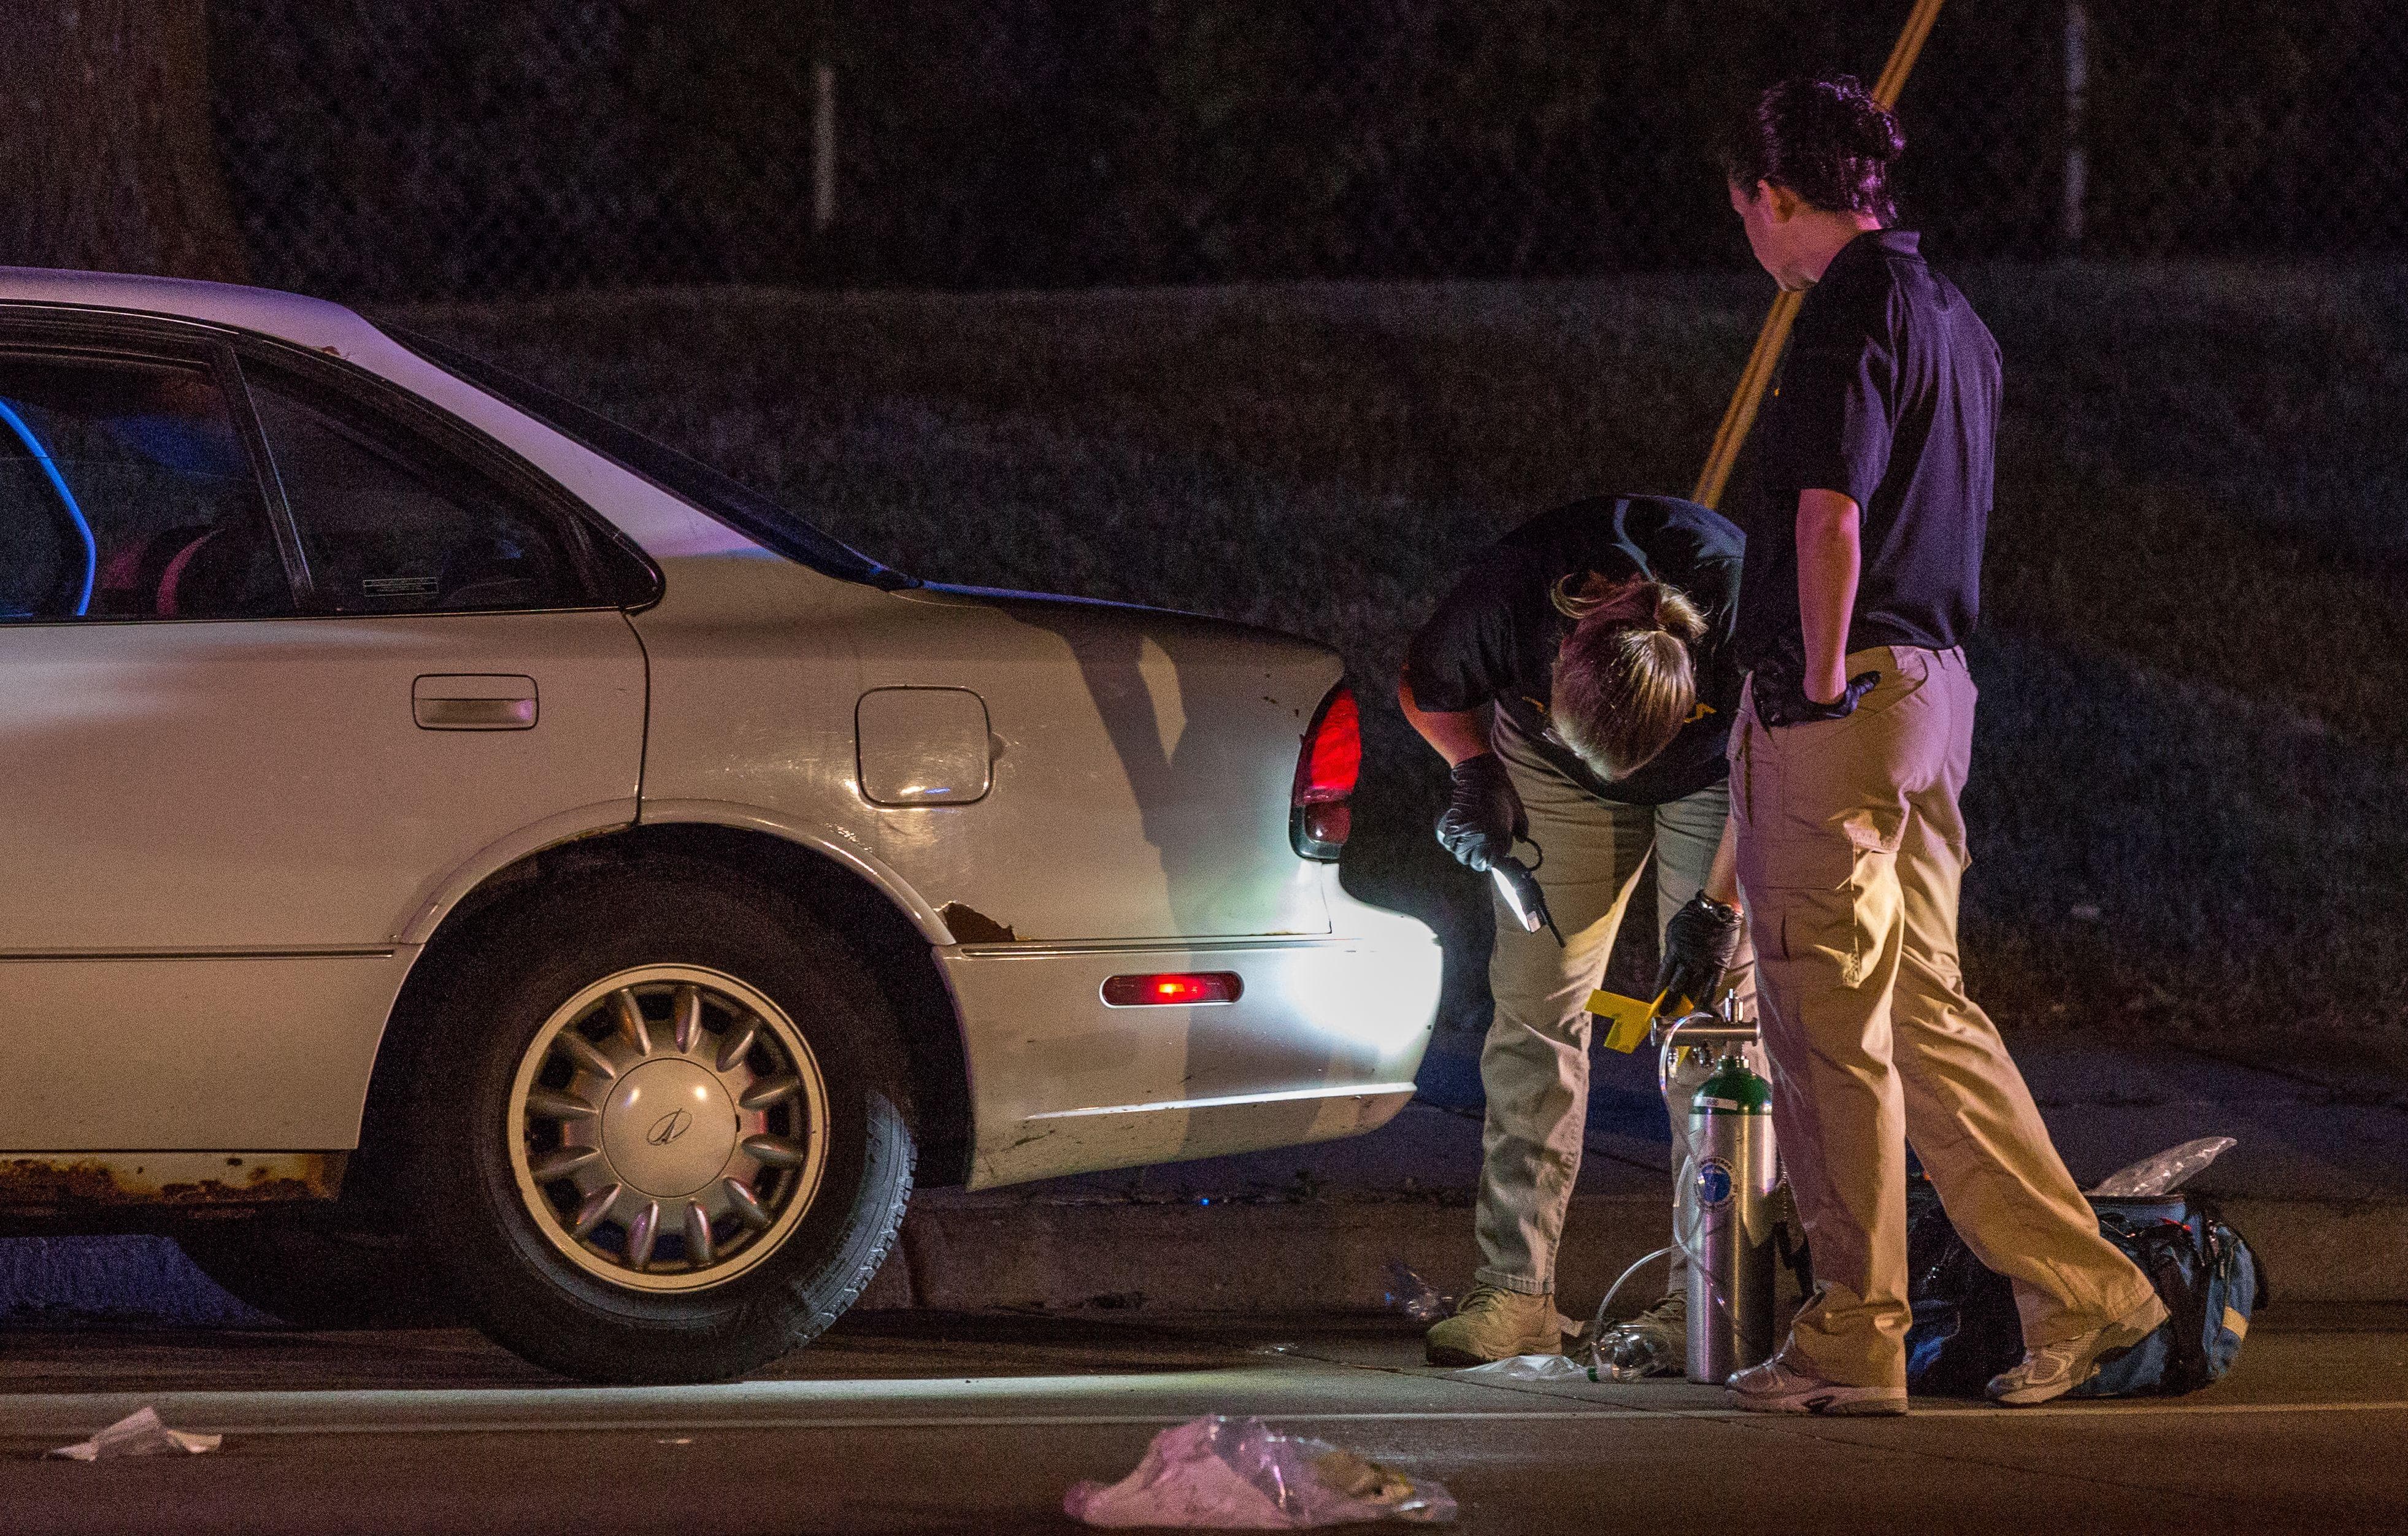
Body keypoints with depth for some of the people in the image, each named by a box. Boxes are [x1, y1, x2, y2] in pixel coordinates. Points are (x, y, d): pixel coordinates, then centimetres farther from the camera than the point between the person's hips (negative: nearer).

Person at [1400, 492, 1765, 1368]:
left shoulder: (1740, 602, -39)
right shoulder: (1507, 595, -35)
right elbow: (1426, 688, -9)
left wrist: (1717, 908, -23)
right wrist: (1474, 771, -25)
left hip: (1711, 774, -2)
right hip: (1553, 774, 2)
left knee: (1712, 1009, -11)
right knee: (1536, 1005, -6)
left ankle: (1703, 1298, -10)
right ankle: (1514, 1289, -5)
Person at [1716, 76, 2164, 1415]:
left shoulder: (1850, 312, -13)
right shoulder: (1953, 318, 17)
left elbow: (1831, 516, -21)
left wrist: (1817, 688, -16)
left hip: (1837, 703, -9)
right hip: (1934, 684, 9)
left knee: (1830, 1022, -3)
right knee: (1926, 1010, 13)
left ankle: (1854, 1341, 0)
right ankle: (2082, 1289, 10)